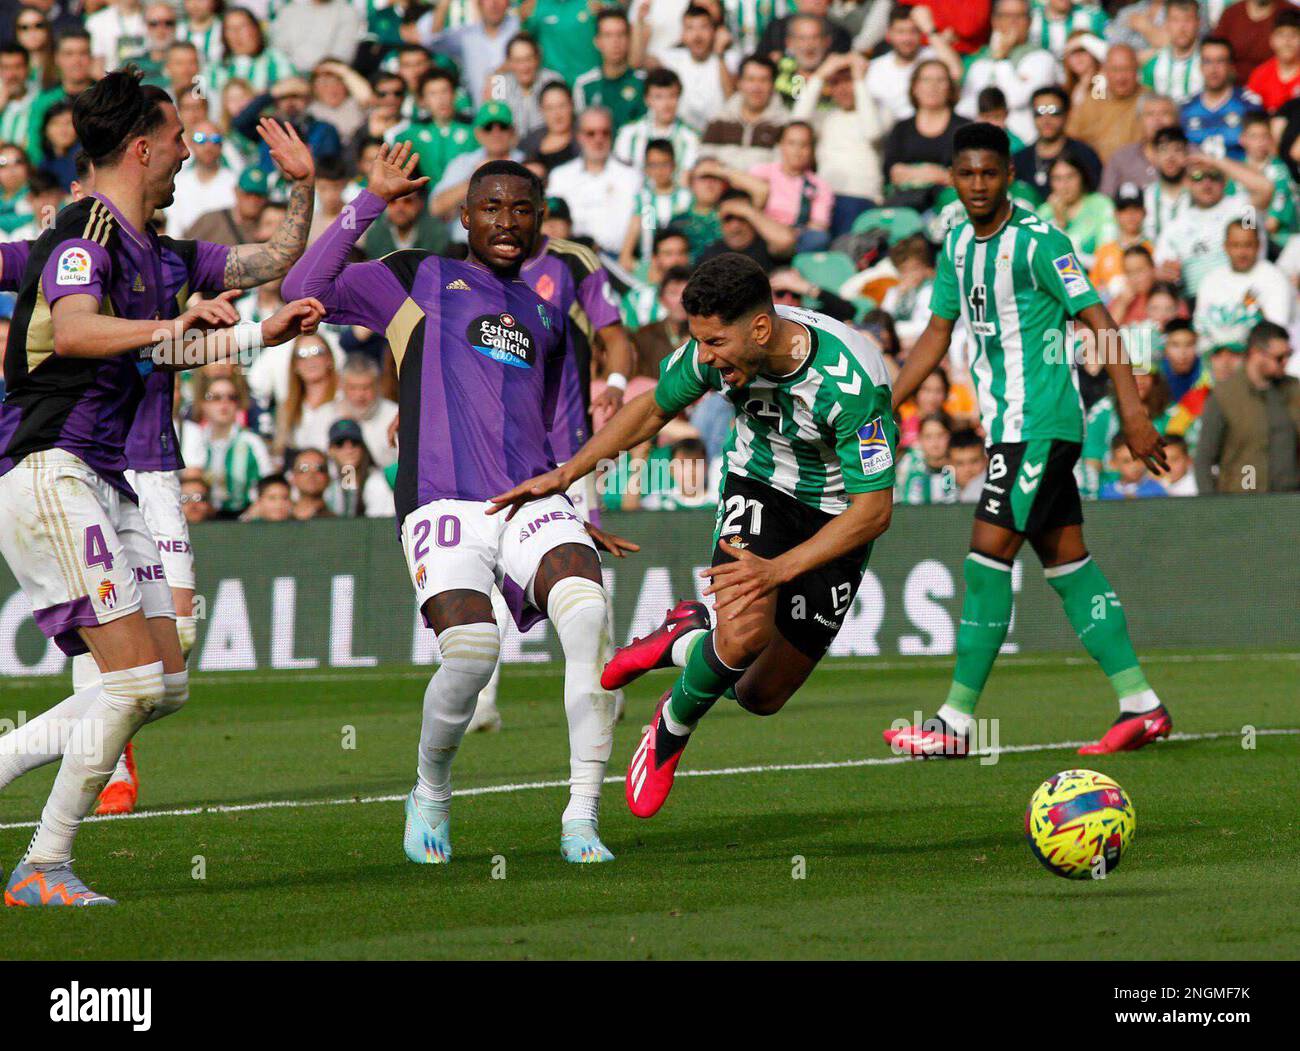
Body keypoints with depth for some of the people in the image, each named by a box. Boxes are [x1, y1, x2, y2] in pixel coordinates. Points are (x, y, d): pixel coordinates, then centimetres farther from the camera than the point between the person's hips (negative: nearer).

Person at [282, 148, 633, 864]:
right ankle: (430, 797, 9)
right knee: (472, 653, -22)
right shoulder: (417, 279, 13)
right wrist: (371, 202, 0)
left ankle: (581, 820, -20)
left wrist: (583, 514, 26)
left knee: (588, 616, -25)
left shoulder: (546, 310, 25)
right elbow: (304, 290, 0)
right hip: (443, 501, -4)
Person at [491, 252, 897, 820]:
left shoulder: (852, 379, -34)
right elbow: (652, 409, 3)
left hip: (835, 516, -2)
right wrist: (565, 474, -1)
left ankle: (685, 636, 31)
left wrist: (777, 570, -35)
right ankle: (671, 730, 1)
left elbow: (874, 510, -28)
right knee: (744, 631, -28)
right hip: (758, 485, 2)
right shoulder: (716, 350, -19)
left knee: (761, 697, 0)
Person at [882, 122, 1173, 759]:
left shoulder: (1038, 243, -14)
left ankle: (957, 722, -7)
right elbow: (938, 332, 20)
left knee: (987, 559, -10)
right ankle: (1140, 705, 11)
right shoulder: (958, 245, 11)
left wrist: (1132, 412, -19)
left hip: (1038, 424, -9)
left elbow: (1098, 322, -14)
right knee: (1068, 564, 8)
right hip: (1008, 426, 9)